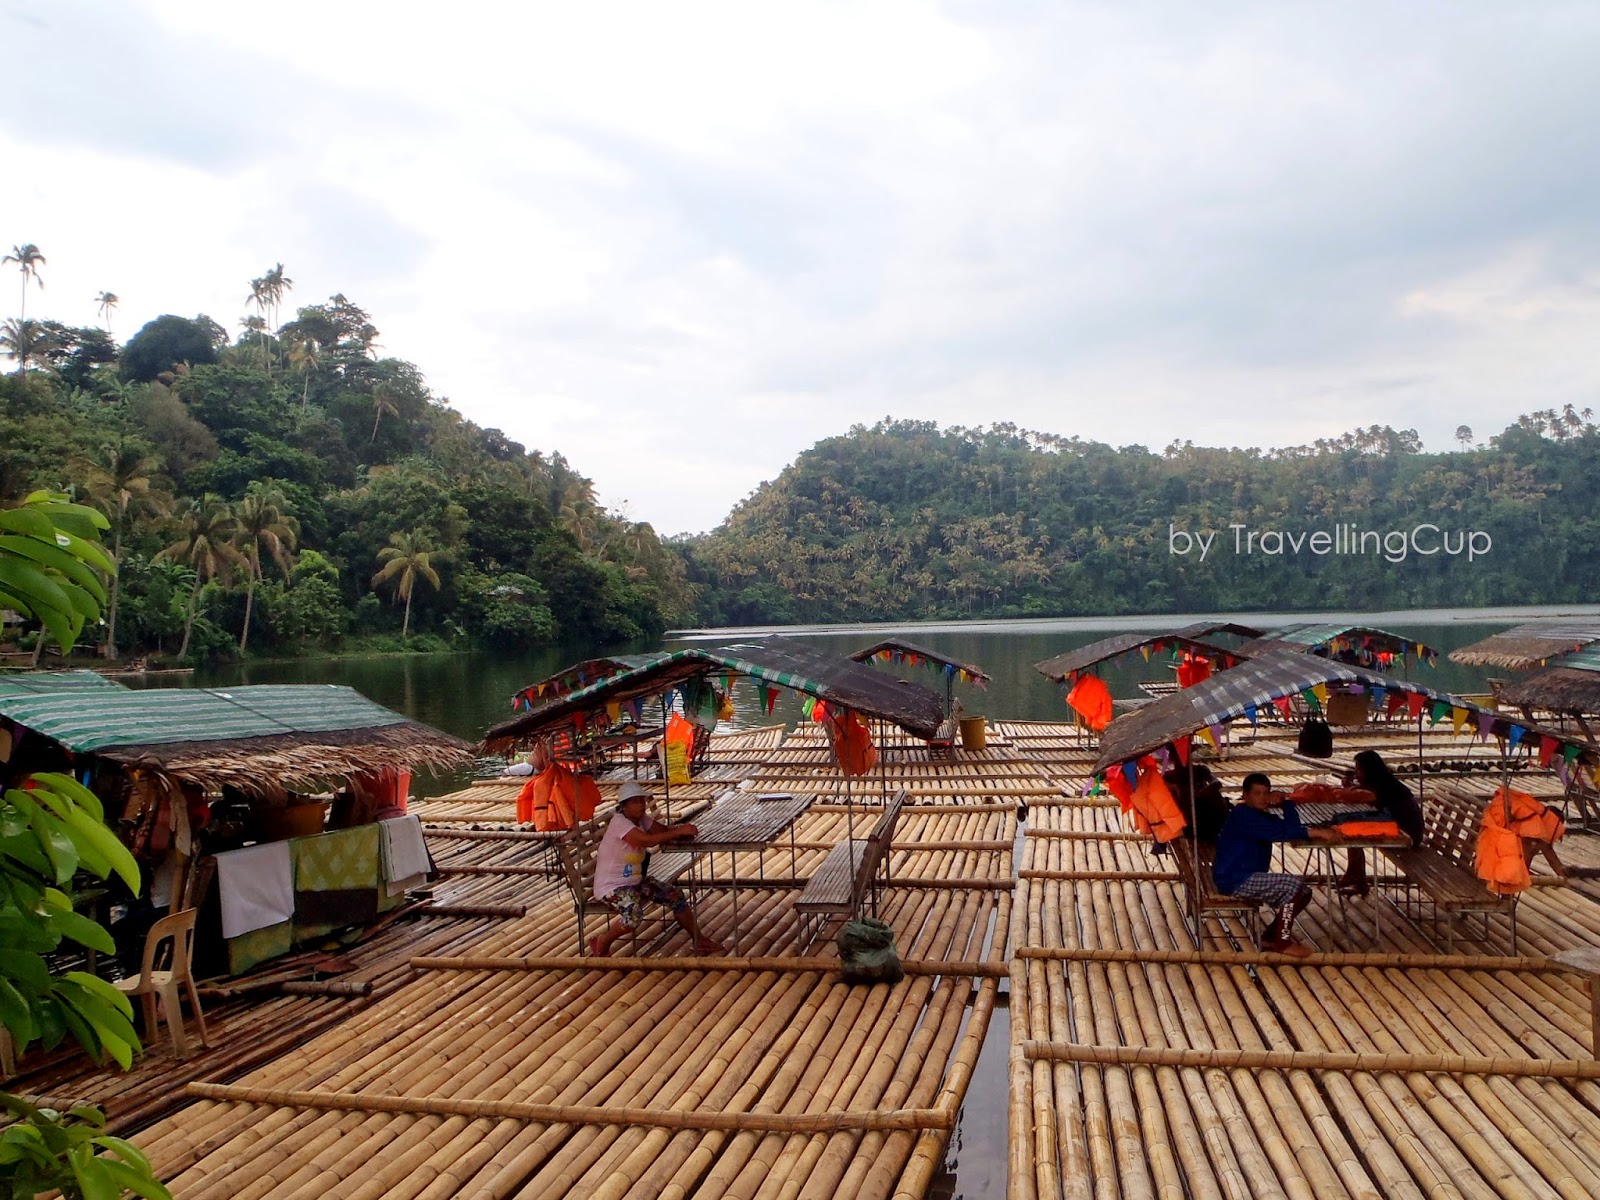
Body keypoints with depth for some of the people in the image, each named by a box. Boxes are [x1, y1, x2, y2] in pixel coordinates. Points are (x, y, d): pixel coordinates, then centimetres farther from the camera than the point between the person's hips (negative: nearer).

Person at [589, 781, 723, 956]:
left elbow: (664, 830, -1)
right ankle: (601, 945, -6)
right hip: (611, 885, -9)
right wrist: (679, 831, -33)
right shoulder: (619, 822, -24)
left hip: (635, 880, 9)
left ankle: (699, 941, 18)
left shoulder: (641, 818, 3)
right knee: (633, 915, -34)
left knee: (676, 895, 4)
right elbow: (649, 840, -36)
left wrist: (681, 830, -24)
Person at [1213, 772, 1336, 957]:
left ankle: (1271, 937, 14)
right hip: (1235, 880, -11)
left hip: (1247, 877, 11)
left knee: (1303, 893, 11)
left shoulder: (1260, 815, 17)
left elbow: (1292, 826, 6)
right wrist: (1315, 833, -24)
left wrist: (1285, 803, -9)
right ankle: (1283, 942, -10)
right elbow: (1281, 831, -26)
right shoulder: (1243, 815, -15)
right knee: (1293, 885, -21)